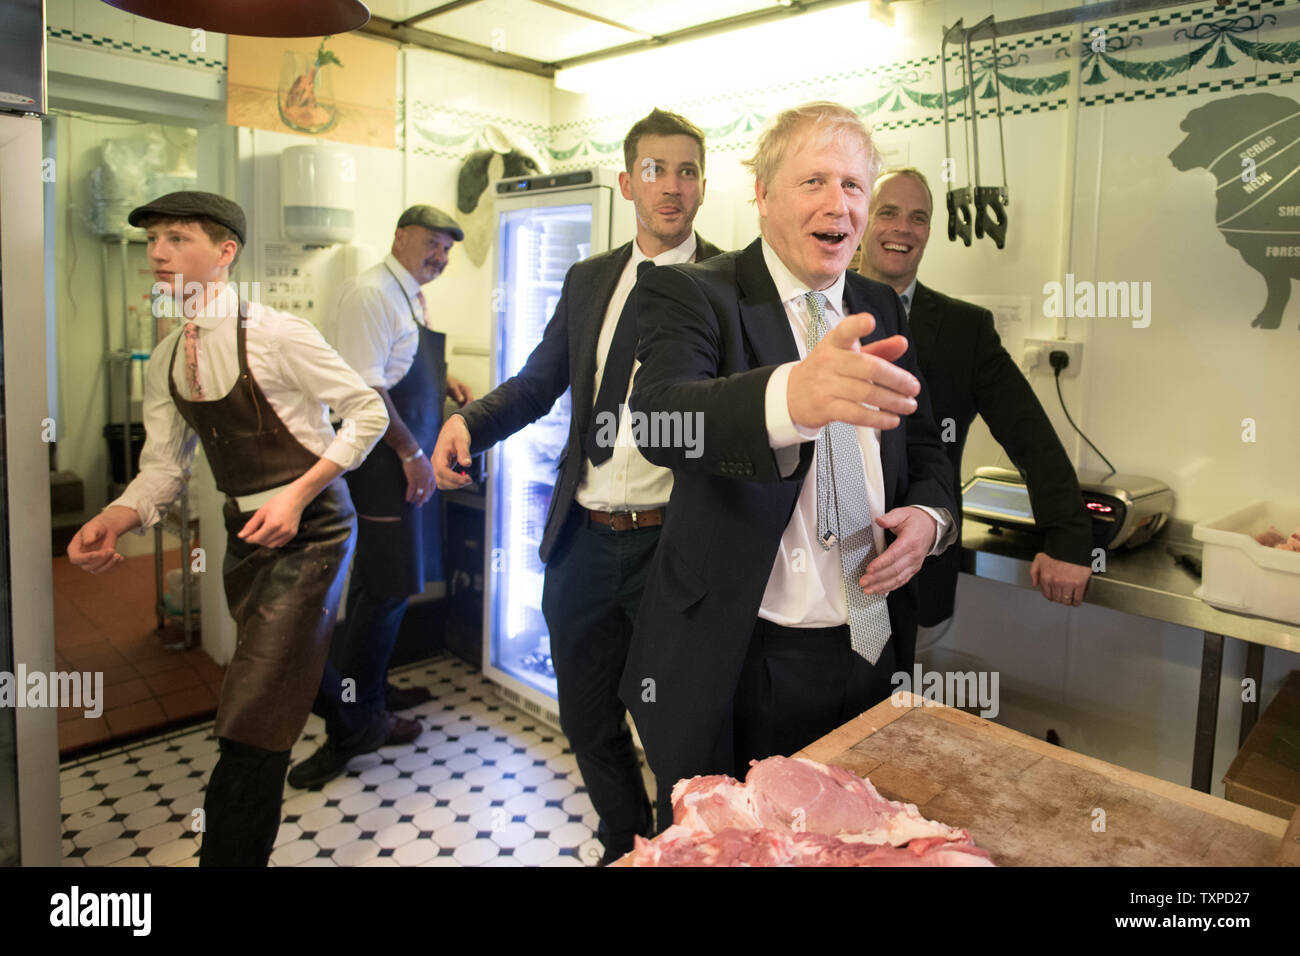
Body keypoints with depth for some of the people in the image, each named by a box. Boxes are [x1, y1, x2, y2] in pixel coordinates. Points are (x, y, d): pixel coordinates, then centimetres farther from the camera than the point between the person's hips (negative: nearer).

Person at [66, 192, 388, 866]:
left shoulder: (275, 335, -16)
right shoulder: (165, 362, 5)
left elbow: (368, 411, -13)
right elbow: (163, 469, 4)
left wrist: (298, 494, -19)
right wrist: (111, 523, -16)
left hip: (308, 529, -7)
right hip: (246, 531, 7)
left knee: (251, 721, -10)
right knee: (277, 677, 24)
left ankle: (230, 850, 4)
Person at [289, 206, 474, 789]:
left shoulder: (410, 298, 16)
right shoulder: (371, 294, -15)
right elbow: (363, 387, -22)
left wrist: (442, 381, 13)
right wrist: (411, 452, -20)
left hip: (405, 458, 10)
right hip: (382, 458, -10)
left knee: (381, 583, 18)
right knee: (387, 588, -5)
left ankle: (368, 693, 34)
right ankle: (354, 724, 8)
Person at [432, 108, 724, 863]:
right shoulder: (588, 280, 11)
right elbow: (540, 382, 11)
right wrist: (468, 422, -8)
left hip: (673, 544, -5)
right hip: (584, 539, 6)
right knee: (588, 719, 19)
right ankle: (628, 847, 44)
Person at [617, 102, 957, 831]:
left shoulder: (882, 310, 8)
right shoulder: (693, 295, -10)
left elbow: (926, 450, 17)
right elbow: (658, 416, -31)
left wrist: (930, 516, -6)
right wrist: (791, 396, -51)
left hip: (873, 660, 5)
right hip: (733, 668, -4)